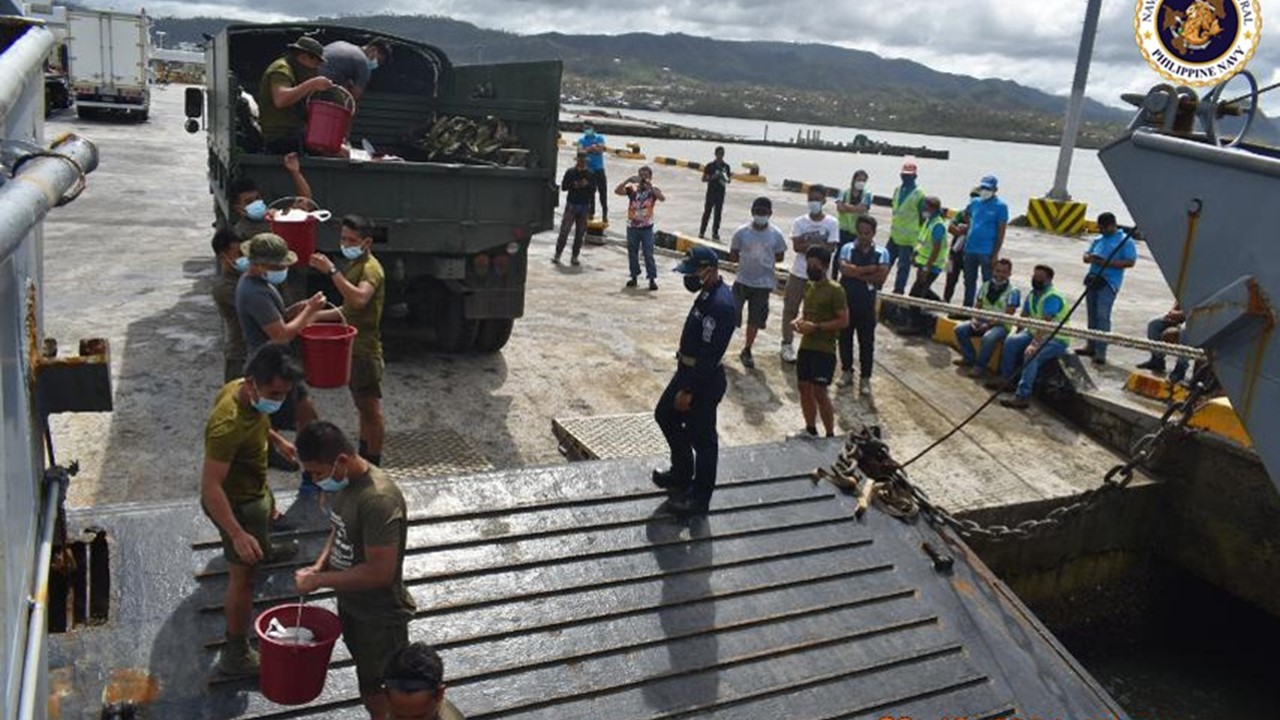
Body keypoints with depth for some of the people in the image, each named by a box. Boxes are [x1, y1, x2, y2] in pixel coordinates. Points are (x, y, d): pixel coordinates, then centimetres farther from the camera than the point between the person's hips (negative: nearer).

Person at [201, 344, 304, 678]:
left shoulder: (241, 390, -14)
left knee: (269, 514, 39)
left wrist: (276, 439, 14)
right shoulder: (228, 426, -41)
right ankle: (236, 655, 13)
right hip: (236, 503, -10)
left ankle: (266, 551, 74)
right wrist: (237, 534, -41)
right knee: (243, 575, 0)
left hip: (255, 488, 10)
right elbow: (210, 486, -39)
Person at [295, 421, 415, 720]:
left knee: (381, 692, 10)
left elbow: (380, 572, -32)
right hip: (350, 604, 8)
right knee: (368, 682, 26)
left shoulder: (379, 499, -32)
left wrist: (319, 580, -23)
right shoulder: (342, 482, -4)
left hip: (381, 617, -8)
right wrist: (320, 564, -5)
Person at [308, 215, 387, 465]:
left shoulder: (371, 269, -17)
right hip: (352, 348, 10)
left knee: (371, 409, -2)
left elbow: (359, 299, -38)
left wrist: (332, 271, -39)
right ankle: (363, 459, 29)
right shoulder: (354, 265, 14)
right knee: (363, 407, 18)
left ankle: (373, 465, 6)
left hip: (365, 350, -10)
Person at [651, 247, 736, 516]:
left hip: (704, 380, -11)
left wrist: (688, 390, -22)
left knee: (702, 438, 4)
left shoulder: (720, 304, -27)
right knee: (665, 415, 23)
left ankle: (699, 498, 19)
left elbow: (709, 354, -27)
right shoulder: (710, 292, 6)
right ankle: (682, 473, 40)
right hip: (688, 371, 11)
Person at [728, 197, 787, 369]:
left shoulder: (776, 235, -6)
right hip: (742, 281, -1)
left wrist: (766, 261, -10)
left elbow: (779, 257, 4)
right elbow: (733, 256, 0)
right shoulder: (742, 232, -8)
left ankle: (747, 351, 29)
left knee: (755, 319, 11)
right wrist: (747, 260, -14)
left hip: (763, 284, 1)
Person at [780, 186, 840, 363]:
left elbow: (830, 248, -11)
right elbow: (796, 246, -10)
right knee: (790, 309, 6)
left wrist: (807, 245, -16)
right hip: (798, 273, 1)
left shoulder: (832, 223, -3)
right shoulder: (799, 222, -1)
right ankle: (787, 344, 17)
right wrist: (818, 245, -17)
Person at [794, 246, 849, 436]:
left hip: (824, 349, -8)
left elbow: (844, 321, -15)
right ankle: (810, 430, 26)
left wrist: (816, 327, -21)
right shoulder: (810, 286, 11)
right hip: (806, 346, 8)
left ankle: (830, 435, 2)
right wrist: (800, 320, 1)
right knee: (804, 387, 11)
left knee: (819, 391, -9)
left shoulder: (835, 290, -13)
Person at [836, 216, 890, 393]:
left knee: (867, 342, 5)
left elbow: (880, 278, -14)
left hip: (867, 303, -1)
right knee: (844, 338, 12)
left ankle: (865, 378, 15)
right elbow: (844, 269, -18)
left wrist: (857, 273, -12)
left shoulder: (881, 253, -3)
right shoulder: (848, 249, -1)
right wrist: (869, 269, -17)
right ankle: (846, 371, 29)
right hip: (846, 300, 1)